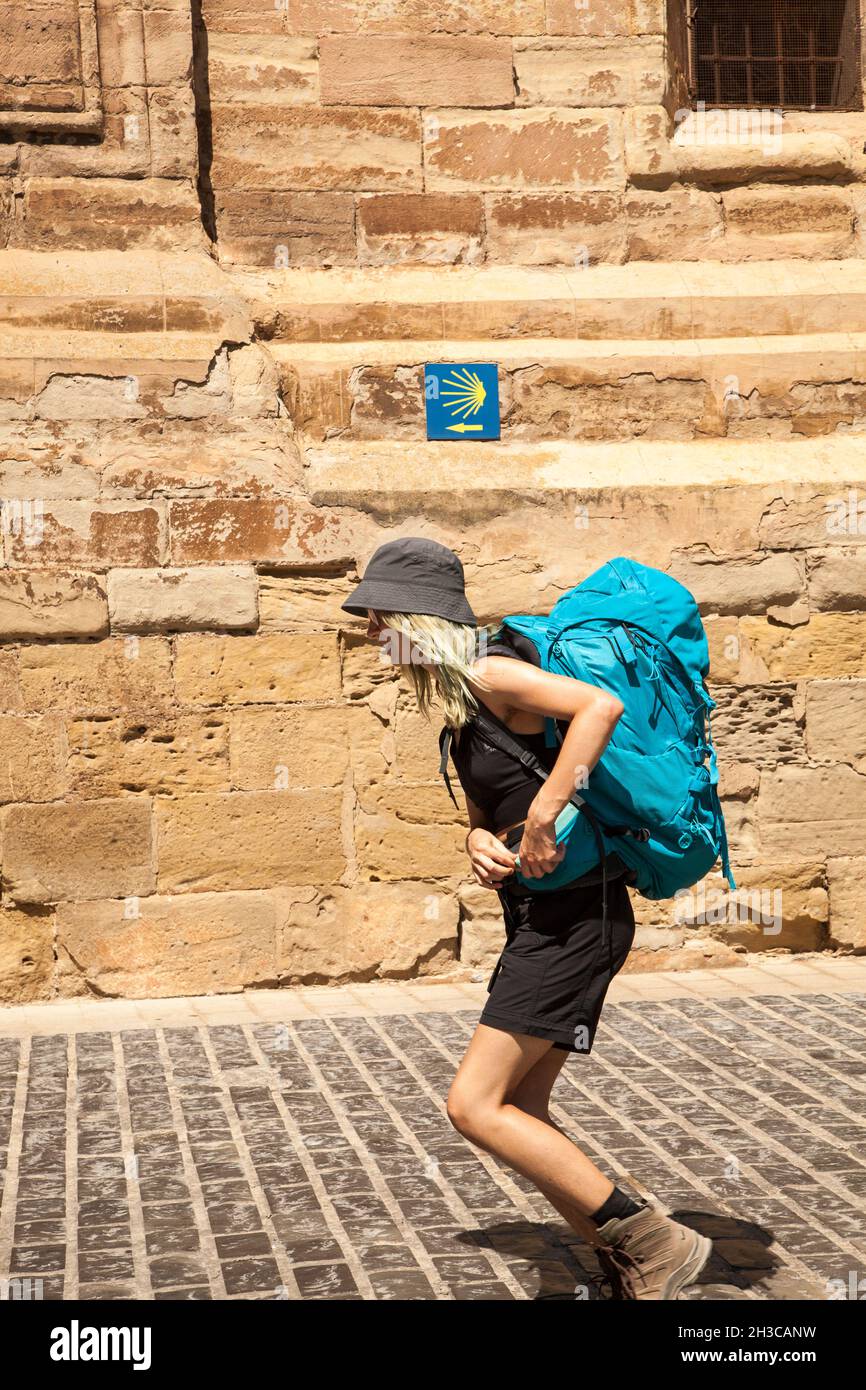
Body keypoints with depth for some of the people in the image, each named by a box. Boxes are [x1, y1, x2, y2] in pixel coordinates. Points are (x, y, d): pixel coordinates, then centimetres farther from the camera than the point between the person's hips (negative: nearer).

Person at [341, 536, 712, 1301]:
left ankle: (656, 1243, -6)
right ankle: (632, 1270, 20)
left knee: (475, 1105, -12)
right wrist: (479, 841, -1)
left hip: (573, 915, -10)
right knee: (519, 1116, 12)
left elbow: (601, 705, -31)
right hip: (541, 918, 10)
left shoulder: (491, 673, -15)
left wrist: (542, 818, -28)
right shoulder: (458, 691, 13)